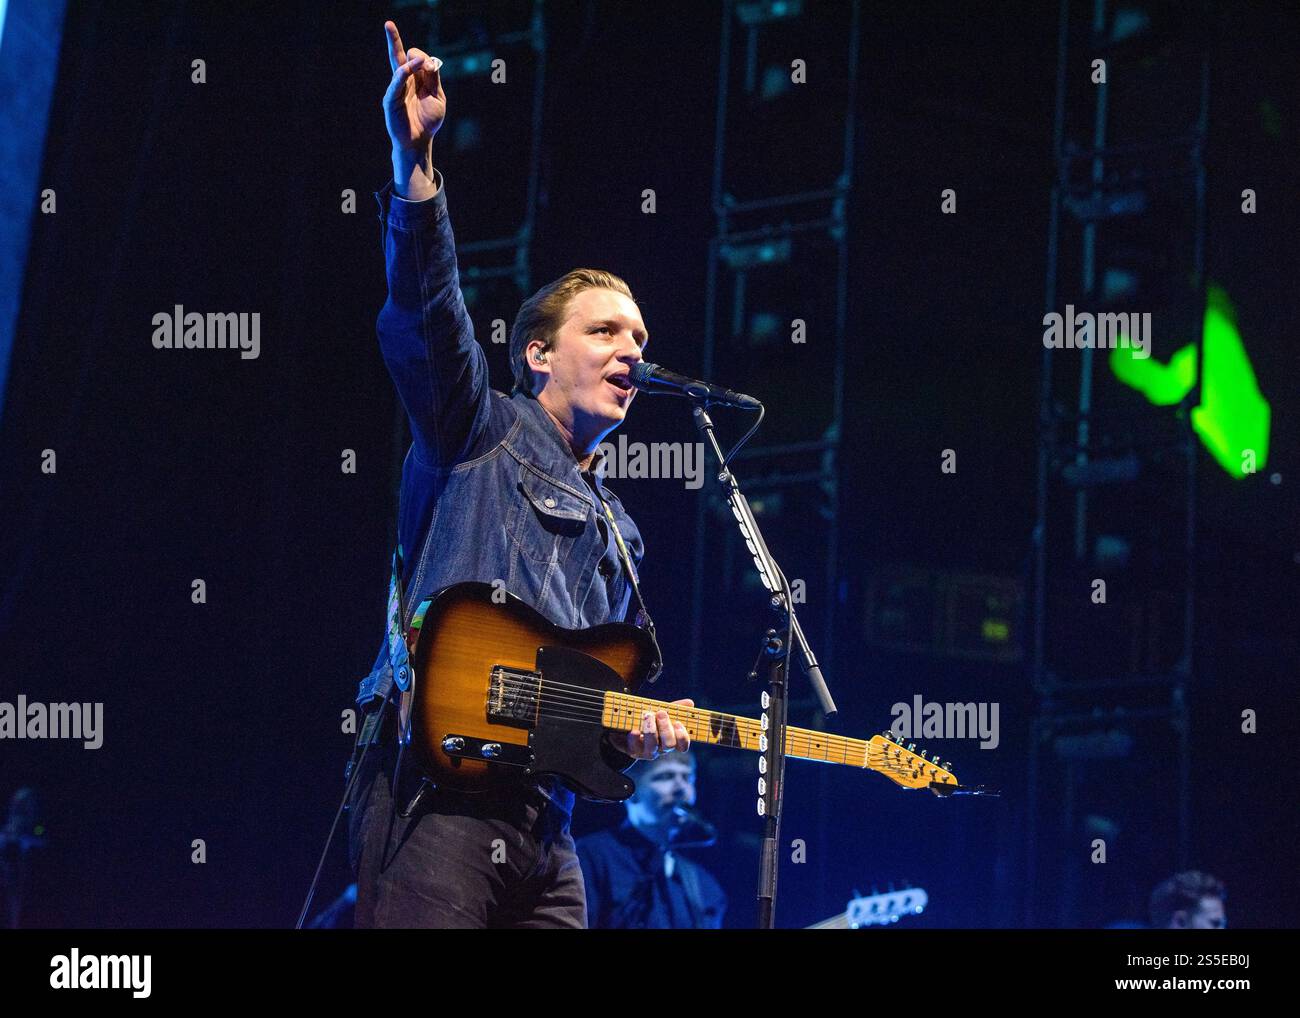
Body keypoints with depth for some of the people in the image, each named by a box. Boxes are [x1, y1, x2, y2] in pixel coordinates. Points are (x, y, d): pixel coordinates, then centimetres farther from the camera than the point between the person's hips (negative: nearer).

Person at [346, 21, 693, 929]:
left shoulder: (617, 532, 30)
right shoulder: (481, 432, 9)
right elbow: (425, 306, -8)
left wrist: (639, 725, 10)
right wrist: (415, 158, -23)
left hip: (542, 816, 8)